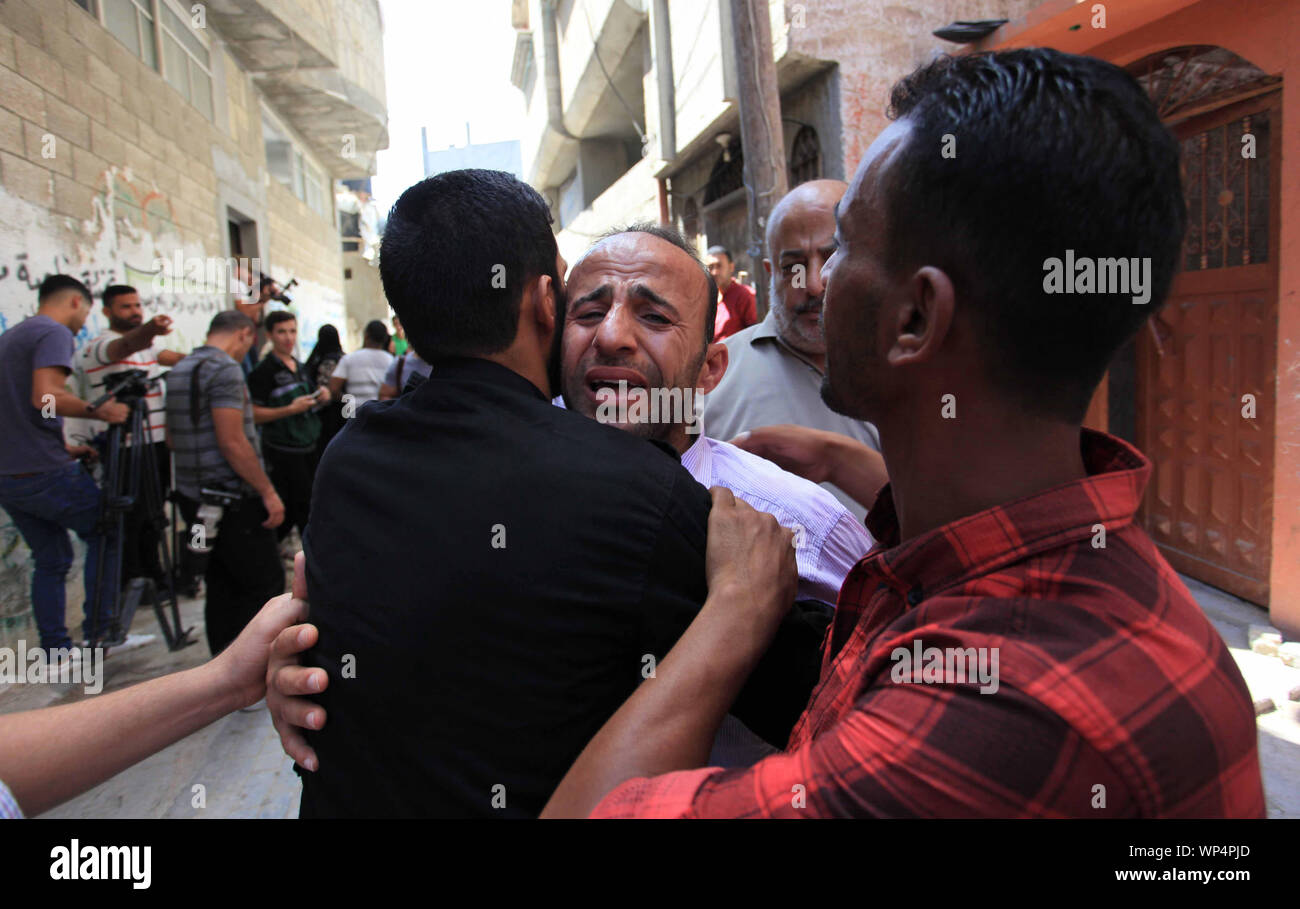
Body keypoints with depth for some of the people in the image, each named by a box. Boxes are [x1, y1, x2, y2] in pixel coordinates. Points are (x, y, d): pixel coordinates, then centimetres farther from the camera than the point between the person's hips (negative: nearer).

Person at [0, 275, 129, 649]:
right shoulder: (55, 333, -8)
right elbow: (46, 397, -25)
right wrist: (98, 411, -14)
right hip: (45, 472, -9)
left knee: (51, 560, 14)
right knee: (104, 535, 7)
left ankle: (56, 651, 15)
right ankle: (98, 632, 5)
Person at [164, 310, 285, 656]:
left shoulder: (177, 371, 14)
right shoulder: (225, 369, -14)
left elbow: (172, 439, 21)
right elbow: (232, 441, -20)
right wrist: (268, 492, -16)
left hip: (194, 496, 9)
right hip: (233, 499, -9)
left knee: (222, 586, 14)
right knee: (266, 584, -3)